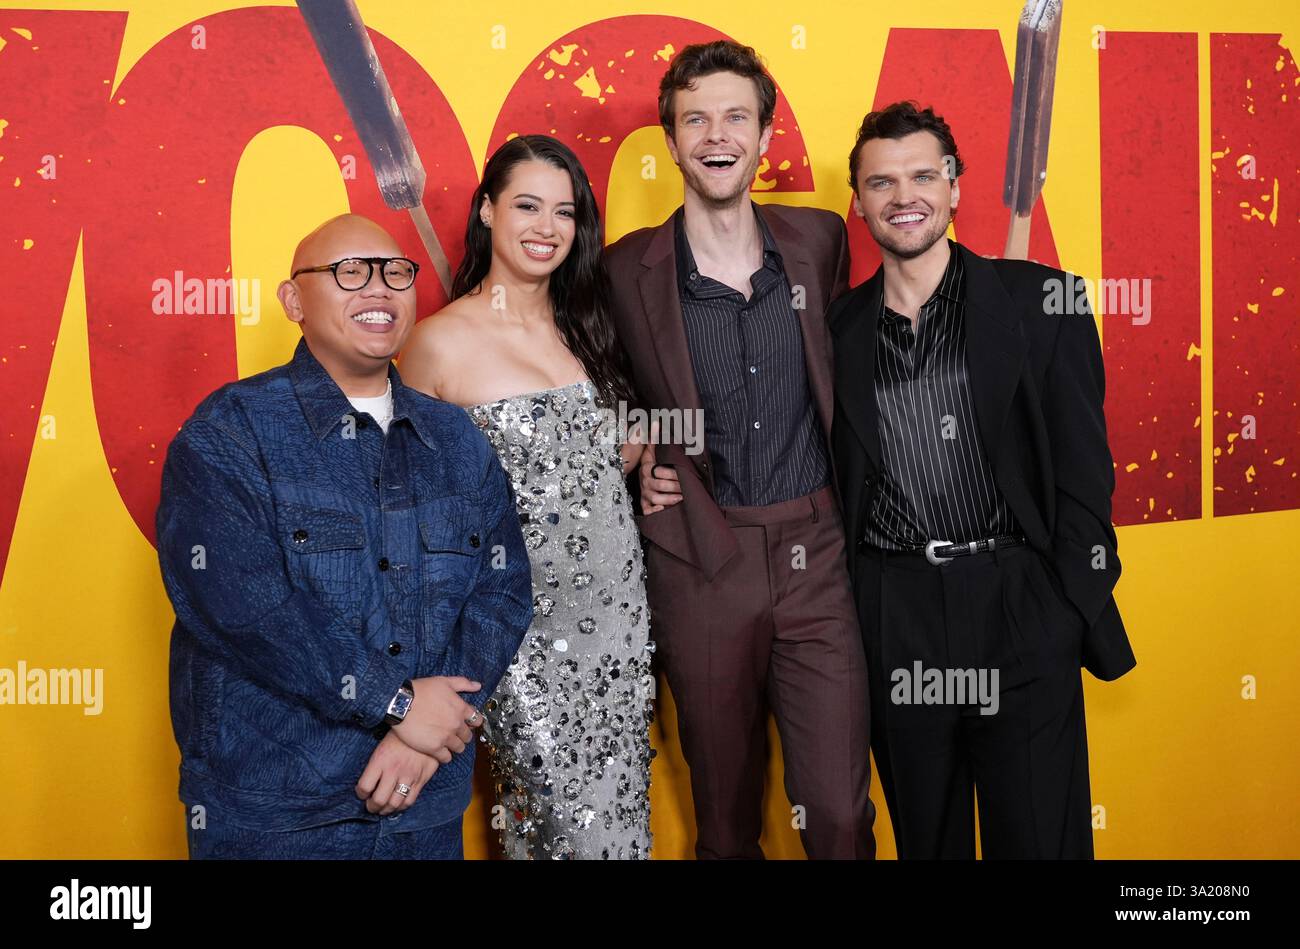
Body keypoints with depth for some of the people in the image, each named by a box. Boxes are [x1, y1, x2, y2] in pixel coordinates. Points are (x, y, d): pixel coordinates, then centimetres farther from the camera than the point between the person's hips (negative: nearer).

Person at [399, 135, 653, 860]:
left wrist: (642, 452, -1)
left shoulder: (588, 323, 7)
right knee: (572, 820, 2)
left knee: (624, 806, 14)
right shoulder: (441, 342, -10)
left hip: (618, 601, 5)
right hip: (525, 616, -5)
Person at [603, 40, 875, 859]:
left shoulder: (820, 239, 4)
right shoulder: (628, 271, -3)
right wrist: (633, 468, -2)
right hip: (702, 569, -1)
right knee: (726, 816, 13)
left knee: (840, 814, 1)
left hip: (817, 557, 1)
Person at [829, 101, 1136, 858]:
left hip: (1021, 608, -2)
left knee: (1040, 835, 5)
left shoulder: (1039, 301, 0)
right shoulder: (837, 328, 7)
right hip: (893, 622, 2)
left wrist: (1080, 611, -7)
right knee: (925, 836, 15)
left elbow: (1082, 468, -1)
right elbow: (833, 483, 11)